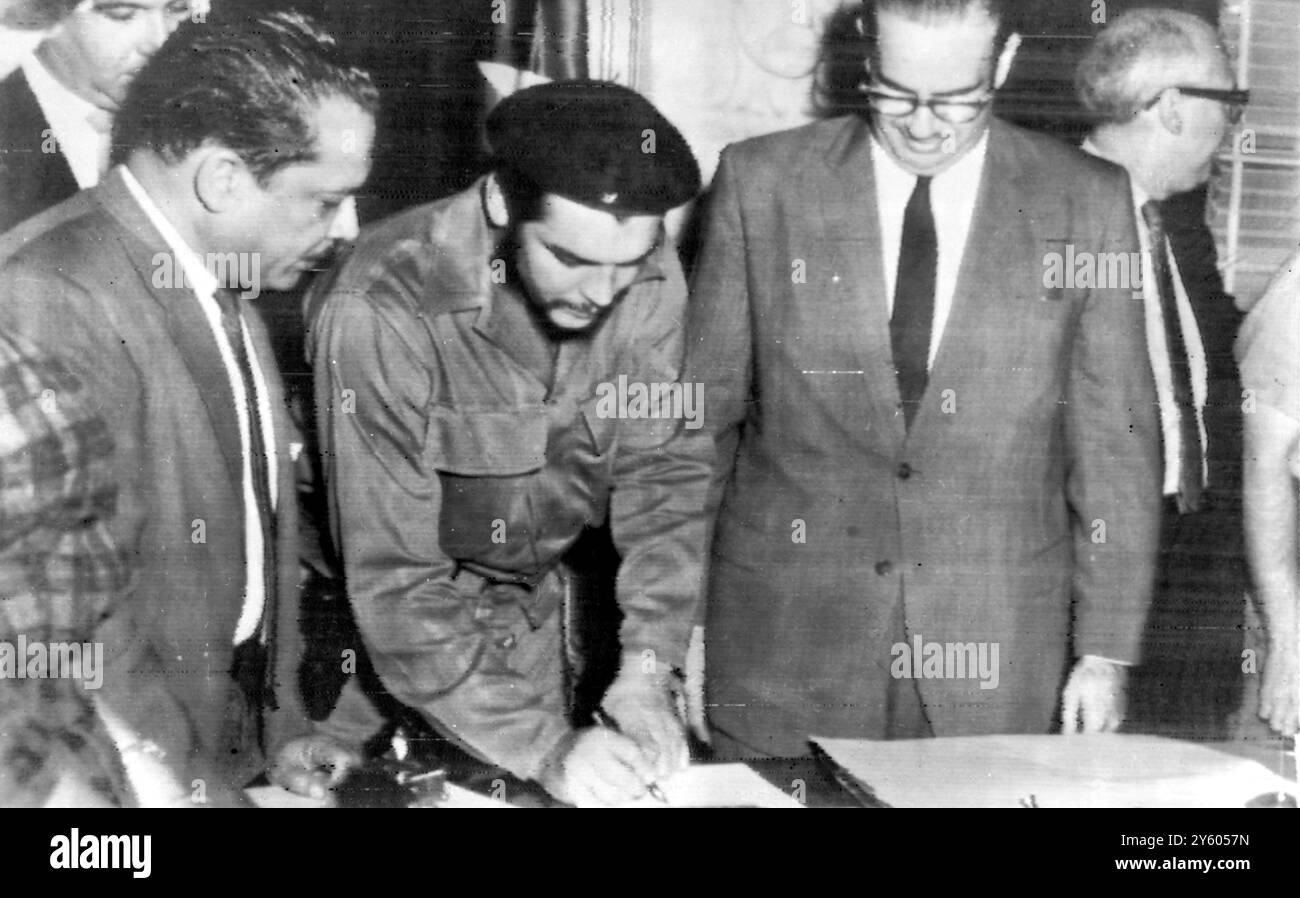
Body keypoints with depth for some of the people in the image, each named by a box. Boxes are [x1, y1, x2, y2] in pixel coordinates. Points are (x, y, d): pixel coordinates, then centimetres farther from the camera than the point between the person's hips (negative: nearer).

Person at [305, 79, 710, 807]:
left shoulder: (647, 277, -17)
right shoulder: (380, 315, -31)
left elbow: (666, 471, -10)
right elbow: (395, 579, -28)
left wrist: (646, 677, -20)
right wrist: (545, 747, -30)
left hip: (539, 616, 4)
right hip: (394, 634, -3)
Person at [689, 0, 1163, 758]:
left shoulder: (1087, 202, -1)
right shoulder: (761, 181, -2)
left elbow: (1114, 444, 2)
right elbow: (701, 412, 3)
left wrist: (1107, 650, 1)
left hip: (997, 659, 0)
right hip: (784, 646, 0)